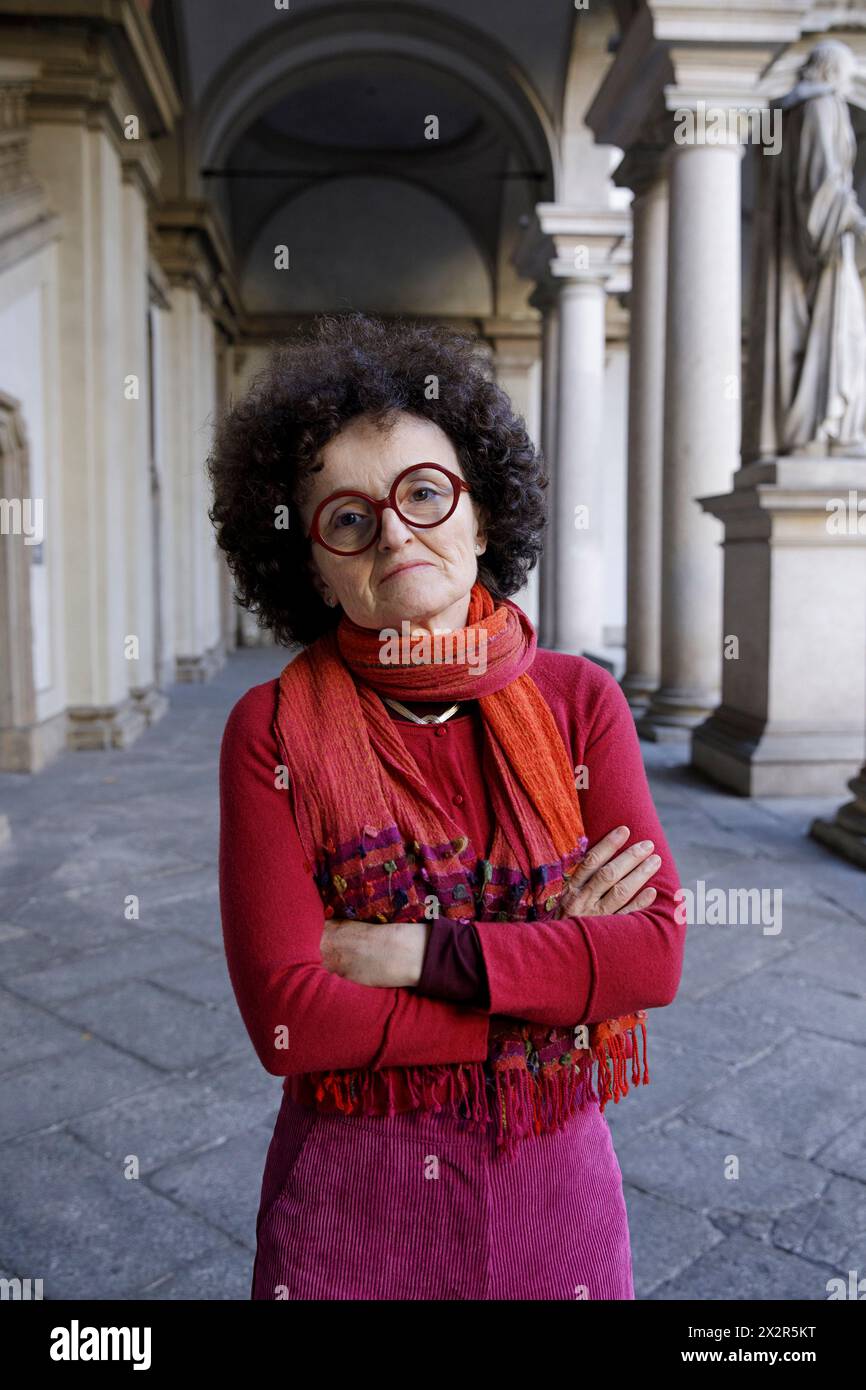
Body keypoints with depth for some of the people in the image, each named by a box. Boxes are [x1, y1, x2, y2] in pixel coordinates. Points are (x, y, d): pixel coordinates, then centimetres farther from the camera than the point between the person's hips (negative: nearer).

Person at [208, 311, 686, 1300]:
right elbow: (286, 1015, -17)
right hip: (351, 1191, -2)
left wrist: (415, 954, -19)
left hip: (557, 1181, 2)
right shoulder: (272, 729, -11)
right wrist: (561, 965, -15)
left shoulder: (579, 698, -4)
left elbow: (658, 950, -11)